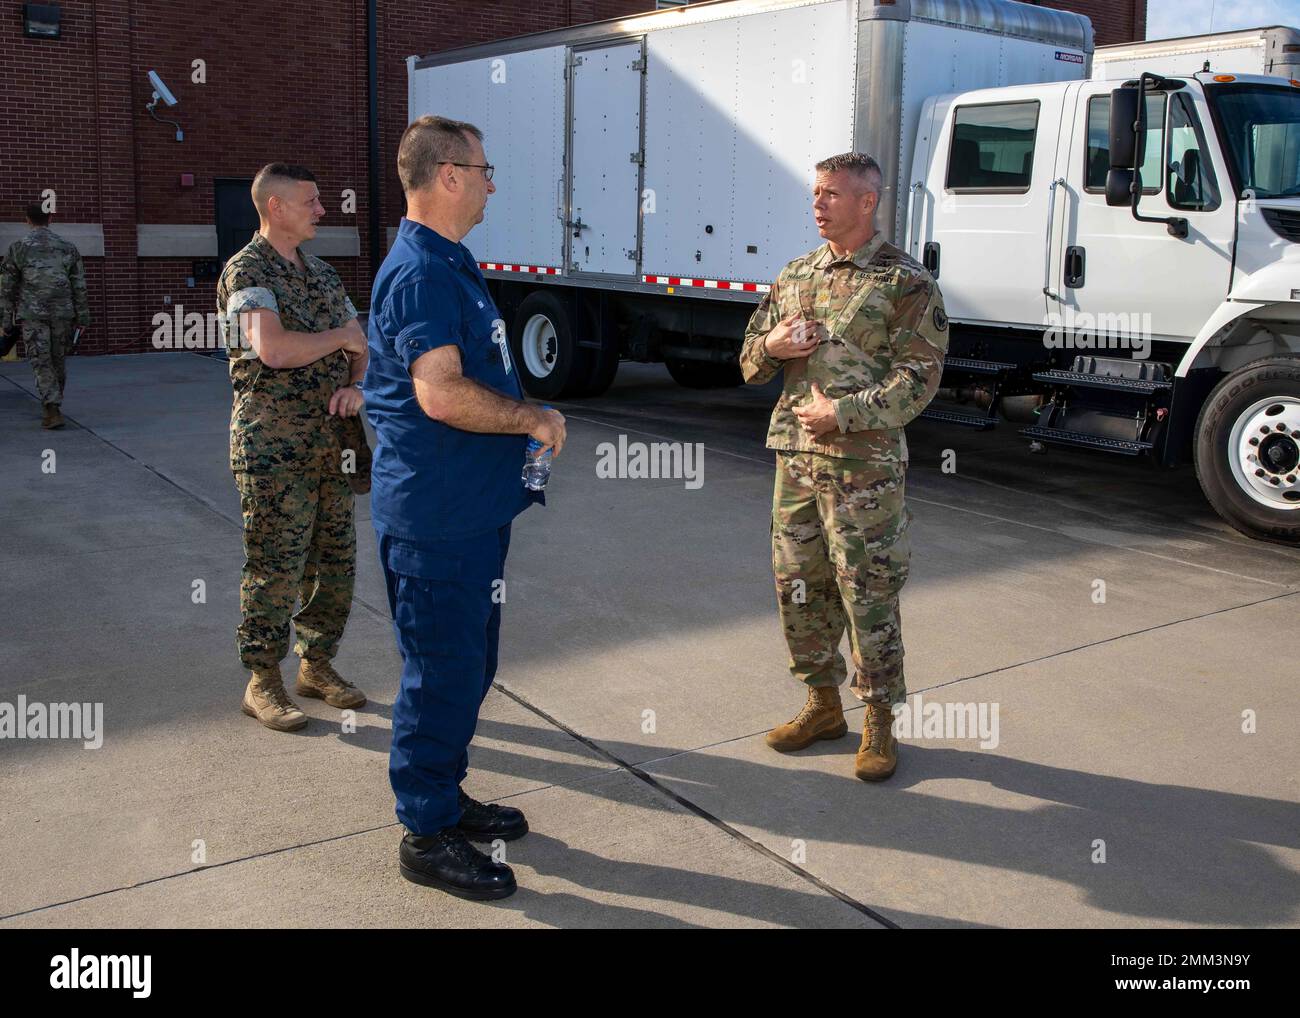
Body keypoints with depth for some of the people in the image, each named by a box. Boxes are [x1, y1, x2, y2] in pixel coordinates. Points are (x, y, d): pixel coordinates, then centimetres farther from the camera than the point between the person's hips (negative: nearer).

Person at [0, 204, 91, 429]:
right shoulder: (68, 247, 5)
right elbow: (79, 286, 3)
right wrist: (82, 318, 7)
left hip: (32, 315, -2)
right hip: (62, 314, 2)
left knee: (41, 364, -2)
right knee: (58, 360, 15)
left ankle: (53, 411, -15)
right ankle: (51, 407, 25)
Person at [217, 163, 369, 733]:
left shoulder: (322, 275, 15)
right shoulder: (246, 272, -10)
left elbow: (360, 350, 17)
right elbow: (273, 349, -27)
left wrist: (355, 384, -6)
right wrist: (340, 337, -12)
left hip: (329, 444, 7)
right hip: (273, 447, -7)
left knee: (335, 563, 11)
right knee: (276, 569, -2)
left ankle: (317, 667, 26)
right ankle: (262, 685, 12)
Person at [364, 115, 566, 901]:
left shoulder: (451, 263, 16)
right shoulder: (420, 271, -18)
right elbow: (441, 393, -29)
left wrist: (526, 417, 12)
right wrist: (534, 418, -17)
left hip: (472, 505, 10)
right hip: (435, 514, -10)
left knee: (469, 662, 19)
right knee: (443, 670, 0)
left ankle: (446, 795, 34)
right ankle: (427, 835, 13)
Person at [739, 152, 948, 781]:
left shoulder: (906, 284, -6)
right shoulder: (795, 276, 13)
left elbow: (919, 377, -12)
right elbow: (750, 365, 18)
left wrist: (844, 411, -19)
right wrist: (771, 346, -5)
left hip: (864, 467, -6)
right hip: (794, 458, 6)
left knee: (869, 595, 1)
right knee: (797, 587, 12)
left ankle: (880, 721, 16)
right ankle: (823, 704, 29)